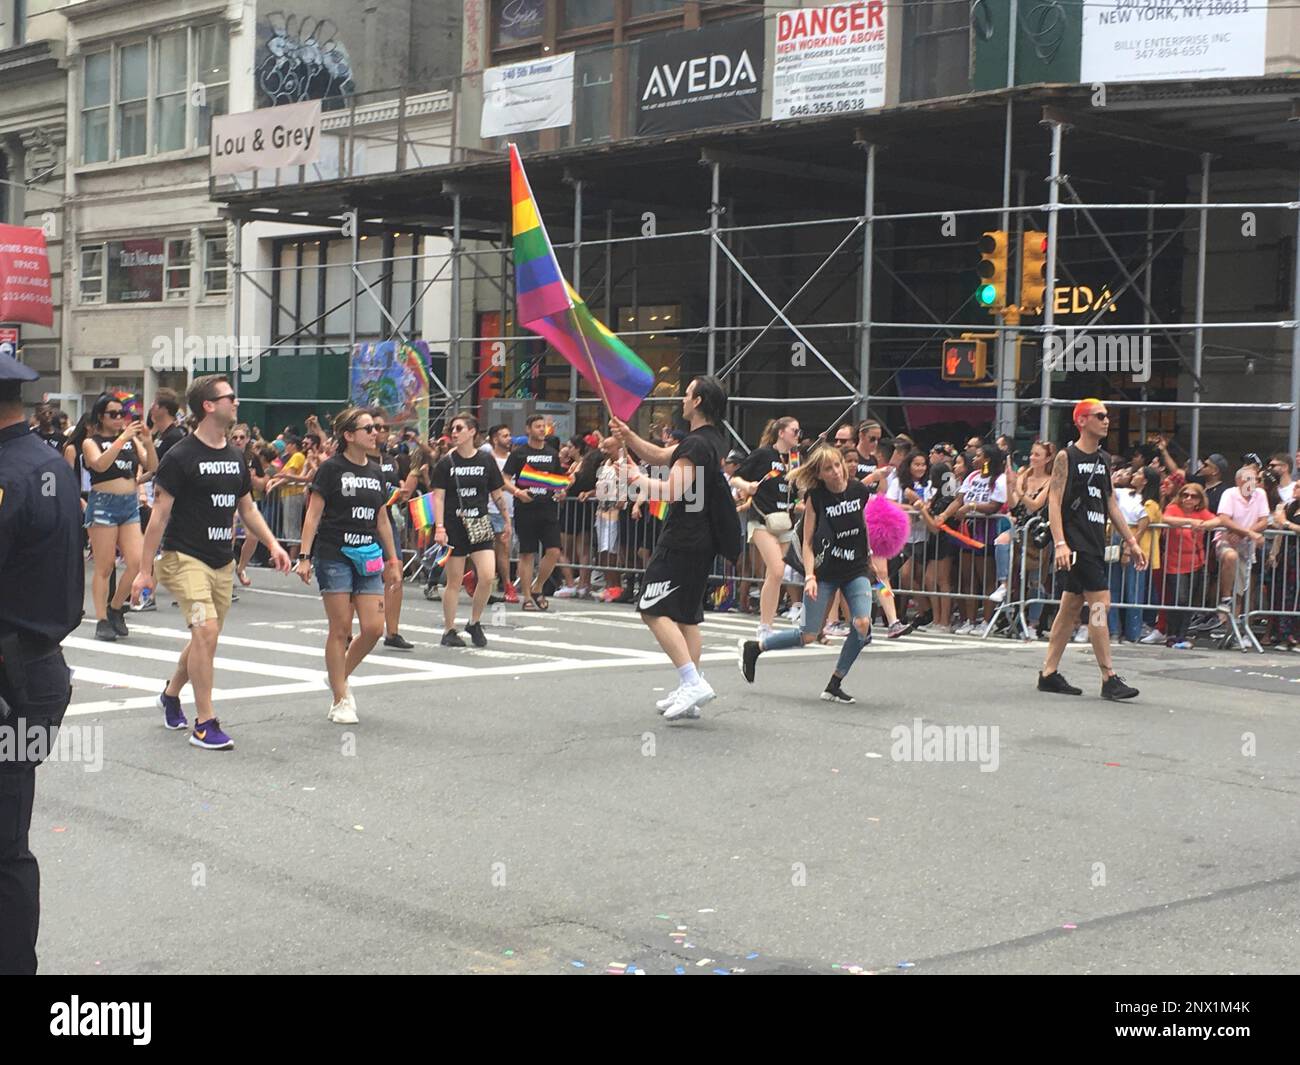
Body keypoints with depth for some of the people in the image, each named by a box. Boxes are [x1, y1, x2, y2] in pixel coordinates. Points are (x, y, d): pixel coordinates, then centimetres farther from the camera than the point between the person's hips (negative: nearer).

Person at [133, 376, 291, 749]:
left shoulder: (235, 456, 11)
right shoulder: (181, 456, -10)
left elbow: (247, 509, 20)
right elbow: (160, 514, -9)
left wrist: (273, 544, 7)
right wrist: (145, 570, -10)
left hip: (222, 562, 7)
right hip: (185, 558, -7)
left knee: (204, 638, 14)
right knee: (206, 631, -19)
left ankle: (171, 695, 40)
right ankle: (204, 724, -12)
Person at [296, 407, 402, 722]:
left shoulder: (375, 471, 13)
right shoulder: (331, 468, -5)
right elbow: (313, 515, -6)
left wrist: (392, 559, 20)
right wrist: (304, 556, -13)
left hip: (367, 558, 6)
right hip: (334, 556, -5)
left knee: (374, 628, -3)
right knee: (341, 629, -3)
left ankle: (340, 678, 22)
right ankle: (340, 702, 6)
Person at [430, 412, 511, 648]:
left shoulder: (486, 461, 4)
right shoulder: (446, 463, 0)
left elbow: (497, 493, 11)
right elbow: (438, 496, -3)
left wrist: (506, 521, 16)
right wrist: (439, 527, -13)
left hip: (479, 526, 2)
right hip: (454, 527, -1)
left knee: (488, 576, -12)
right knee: (454, 581, 2)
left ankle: (475, 623, 9)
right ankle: (449, 631, 14)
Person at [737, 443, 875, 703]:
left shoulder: (859, 490, -5)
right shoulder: (816, 497, -11)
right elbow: (807, 543, -9)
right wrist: (810, 577, -19)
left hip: (856, 570, 3)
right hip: (824, 571, -3)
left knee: (863, 625, -20)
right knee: (808, 636, -2)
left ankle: (834, 686, -3)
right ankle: (752, 648, 22)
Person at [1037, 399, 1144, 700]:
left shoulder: (1104, 460, 16)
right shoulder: (1066, 457, -6)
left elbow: (1111, 505, 21)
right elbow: (1054, 501, -12)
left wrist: (1132, 542, 17)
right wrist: (1060, 543, -21)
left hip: (1095, 543, 8)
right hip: (1076, 542, -8)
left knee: (1071, 605, 10)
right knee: (1100, 603, -13)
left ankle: (1049, 673, 16)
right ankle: (1109, 679, -11)